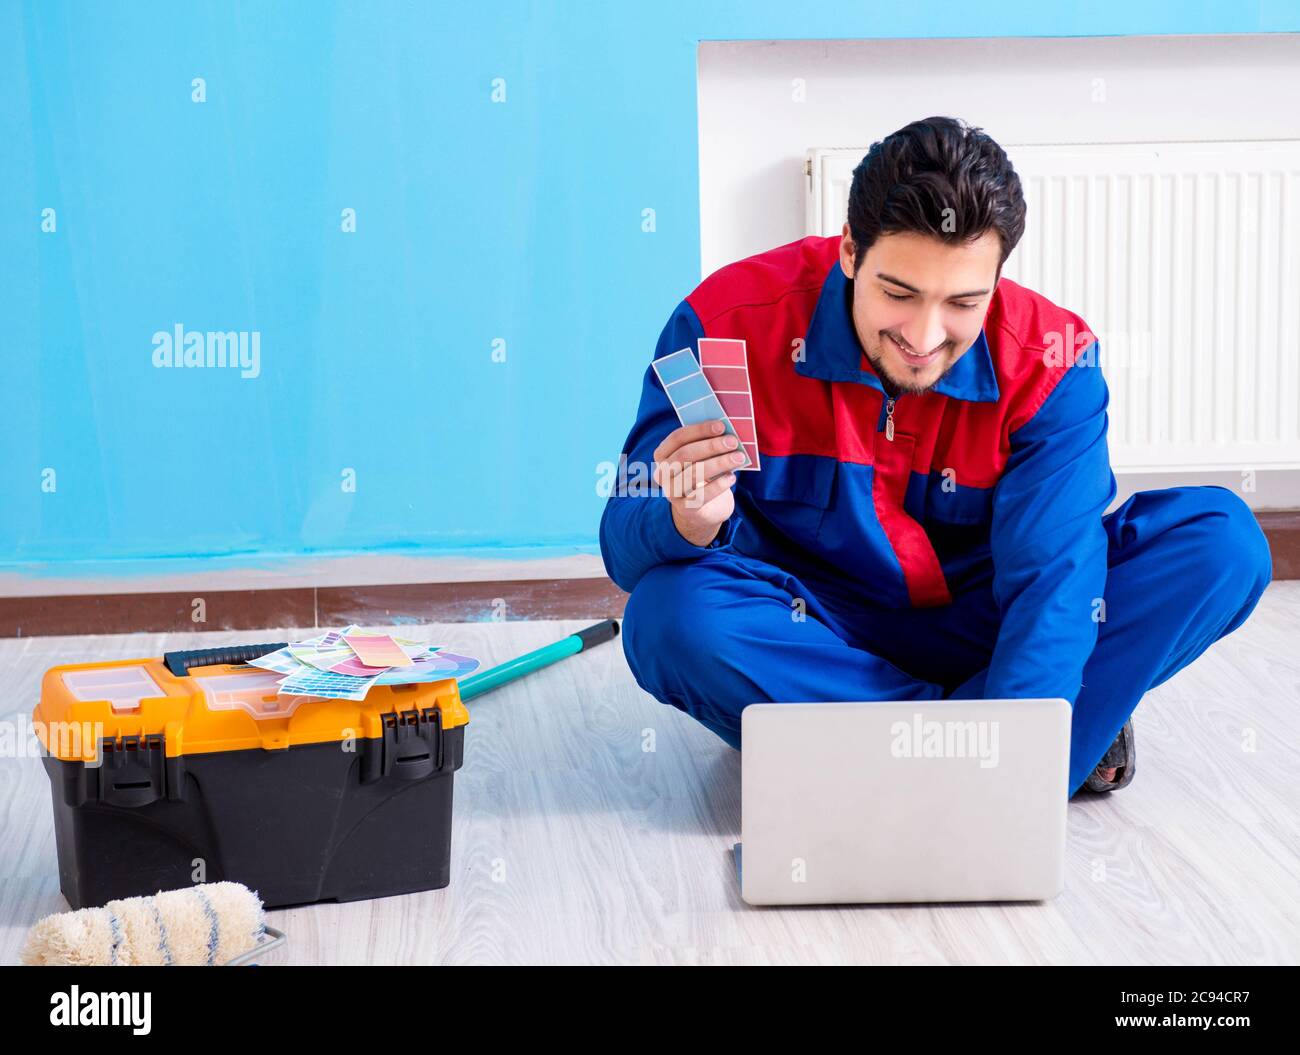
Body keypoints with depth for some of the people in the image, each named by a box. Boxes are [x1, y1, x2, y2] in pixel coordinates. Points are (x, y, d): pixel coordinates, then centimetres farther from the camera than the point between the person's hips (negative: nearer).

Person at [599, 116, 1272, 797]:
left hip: (978, 632, 1)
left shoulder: (1050, 364, -16)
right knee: (672, 617, -35)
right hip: (814, 632, 0)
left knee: (1221, 541, -19)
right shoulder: (730, 326, -20)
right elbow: (629, 546, -19)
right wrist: (687, 524, -45)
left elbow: (1053, 577, -25)